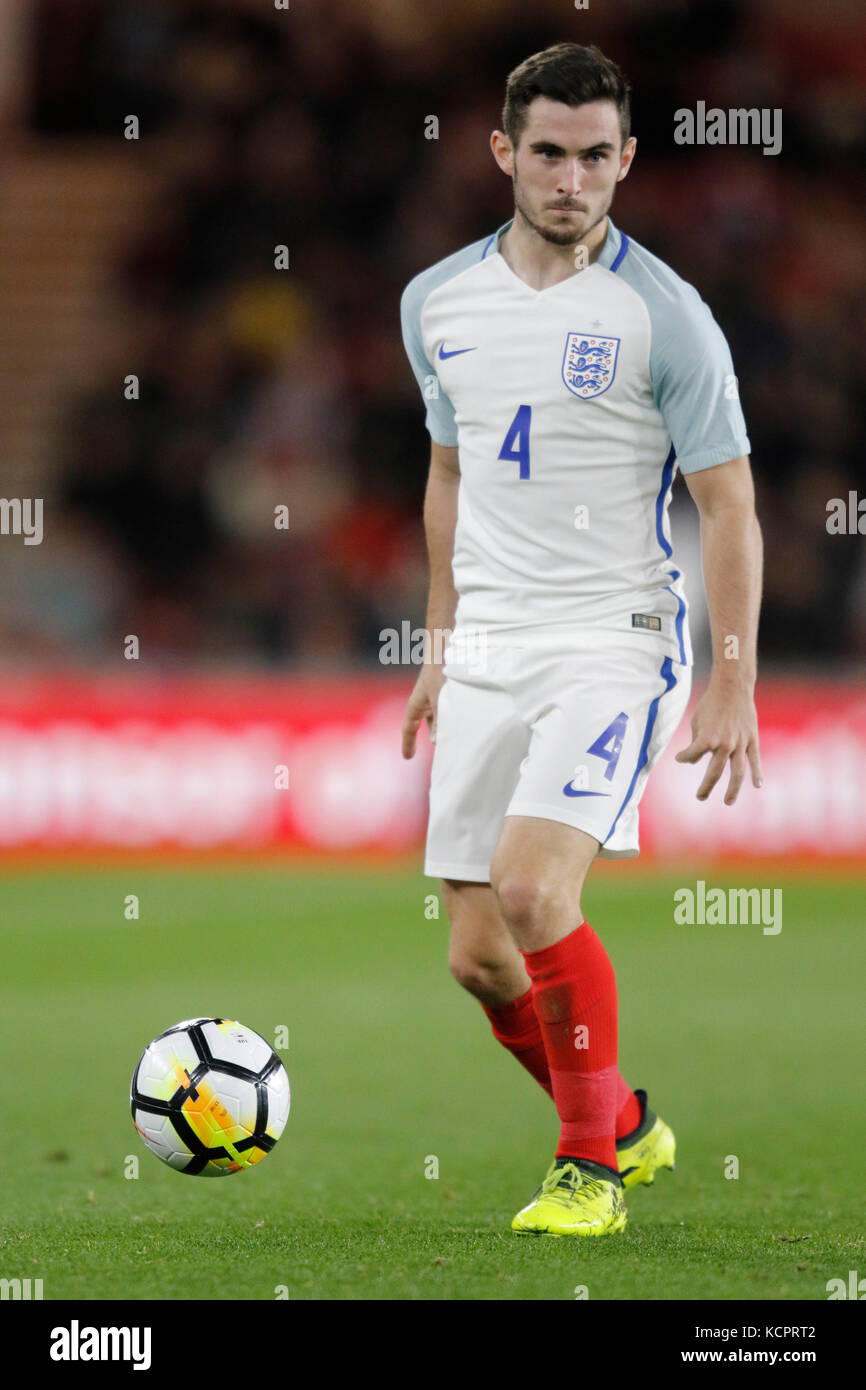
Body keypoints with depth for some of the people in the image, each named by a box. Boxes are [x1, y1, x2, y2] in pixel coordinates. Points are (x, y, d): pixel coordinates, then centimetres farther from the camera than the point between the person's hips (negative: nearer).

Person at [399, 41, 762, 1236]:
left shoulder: (663, 315, -8)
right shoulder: (439, 303, 8)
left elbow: (728, 505, -7)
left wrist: (732, 687, -13)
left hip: (615, 643, -5)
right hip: (488, 654, 5)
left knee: (533, 889, -24)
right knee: (480, 957, 3)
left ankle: (590, 1163, -7)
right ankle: (624, 1123, 28)